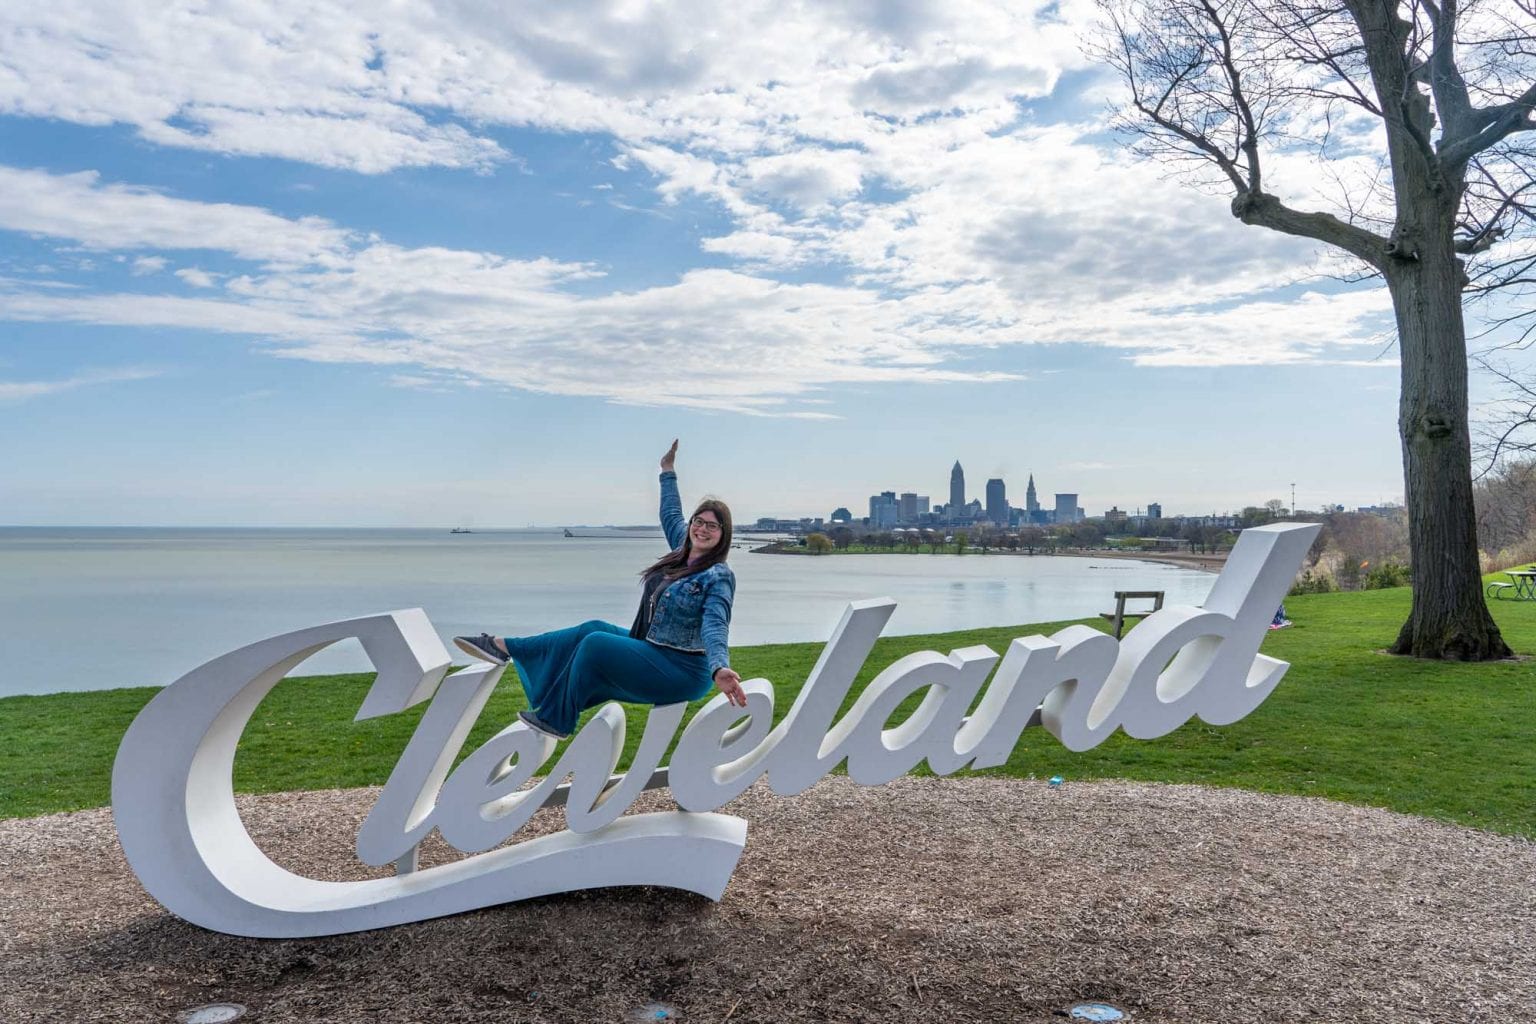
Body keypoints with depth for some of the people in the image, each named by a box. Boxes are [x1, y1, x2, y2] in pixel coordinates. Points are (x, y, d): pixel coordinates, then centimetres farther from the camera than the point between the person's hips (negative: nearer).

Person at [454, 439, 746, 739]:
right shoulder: (683, 550, 6)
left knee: (595, 643, -15)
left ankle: (556, 720, 2)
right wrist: (668, 472, 34)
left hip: (684, 672, -9)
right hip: (653, 649, 9)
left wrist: (719, 670, -52)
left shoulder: (719, 577, -18)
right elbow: (671, 515, 25)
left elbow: (715, 626, -33)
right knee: (593, 628, 4)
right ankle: (503, 647, 9)